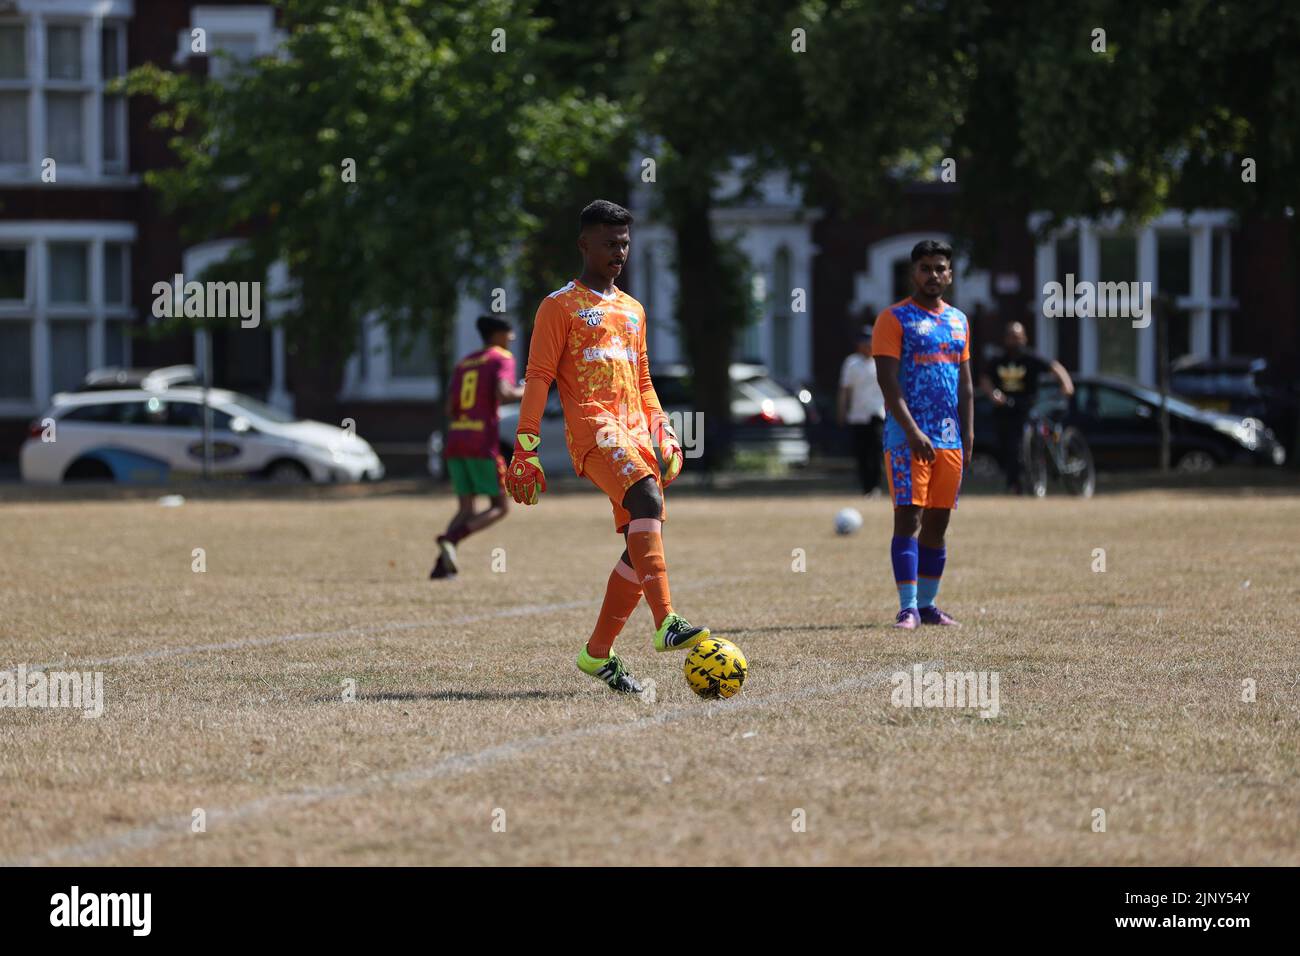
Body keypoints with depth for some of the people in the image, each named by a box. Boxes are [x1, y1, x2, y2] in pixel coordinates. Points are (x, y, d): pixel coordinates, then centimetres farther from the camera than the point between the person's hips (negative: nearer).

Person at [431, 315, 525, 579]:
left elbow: (450, 408, 13)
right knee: (499, 507, 3)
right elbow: (502, 393, -17)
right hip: (483, 443, -6)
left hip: (455, 439, 6)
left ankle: (442, 564, -7)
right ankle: (451, 538, -20)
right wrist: (523, 393, 0)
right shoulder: (501, 358, 0)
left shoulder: (463, 364, 19)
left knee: (466, 508, 11)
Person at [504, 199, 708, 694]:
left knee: (644, 540, -1)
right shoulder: (561, 306, 3)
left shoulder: (632, 311, 24)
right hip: (593, 430, -8)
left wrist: (664, 434, 17)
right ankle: (667, 623, -41)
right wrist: (524, 451, -9)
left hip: (634, 432, 8)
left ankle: (598, 653, 10)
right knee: (647, 499, -31)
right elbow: (537, 379, -2)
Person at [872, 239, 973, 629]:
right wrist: (913, 433, -20)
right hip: (908, 437, -6)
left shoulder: (958, 321, 16)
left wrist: (968, 437, 10)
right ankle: (908, 607, -13)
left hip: (950, 438, 6)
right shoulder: (895, 318, -3)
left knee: (937, 522, 7)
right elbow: (889, 382, -11)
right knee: (908, 517, -11)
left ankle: (927, 604, 14)